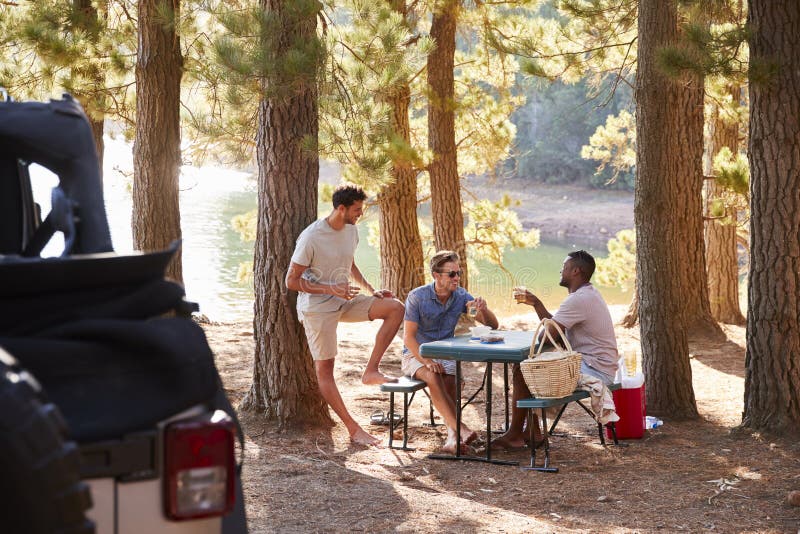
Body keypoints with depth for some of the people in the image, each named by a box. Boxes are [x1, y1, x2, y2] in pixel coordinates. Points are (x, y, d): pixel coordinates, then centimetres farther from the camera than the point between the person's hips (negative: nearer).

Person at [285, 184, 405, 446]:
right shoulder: (311, 237, -21)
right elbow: (292, 281, -18)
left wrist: (371, 290, 8)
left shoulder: (351, 230, 3)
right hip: (317, 308, -7)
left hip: (345, 301, 7)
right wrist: (330, 290, -24)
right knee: (325, 368, -6)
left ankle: (371, 371, -10)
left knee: (395, 308, -9)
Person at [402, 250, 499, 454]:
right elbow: (408, 337, -14)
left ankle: (452, 437, -40)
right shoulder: (417, 297, -13)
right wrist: (427, 361, -30)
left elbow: (492, 325, 1)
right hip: (416, 355, -3)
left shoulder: (461, 296, -2)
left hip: (445, 355, 3)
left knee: (449, 381, -30)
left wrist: (483, 310, -22)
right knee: (433, 378, -34)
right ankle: (461, 429, -42)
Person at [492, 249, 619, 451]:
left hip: (594, 370, -11)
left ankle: (515, 435, -1)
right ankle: (533, 432, 13)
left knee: (522, 372, -12)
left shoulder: (578, 300, -20)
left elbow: (546, 337, -22)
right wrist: (536, 303, 16)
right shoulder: (589, 294, 15)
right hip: (598, 366, 11)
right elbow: (555, 327, 19)